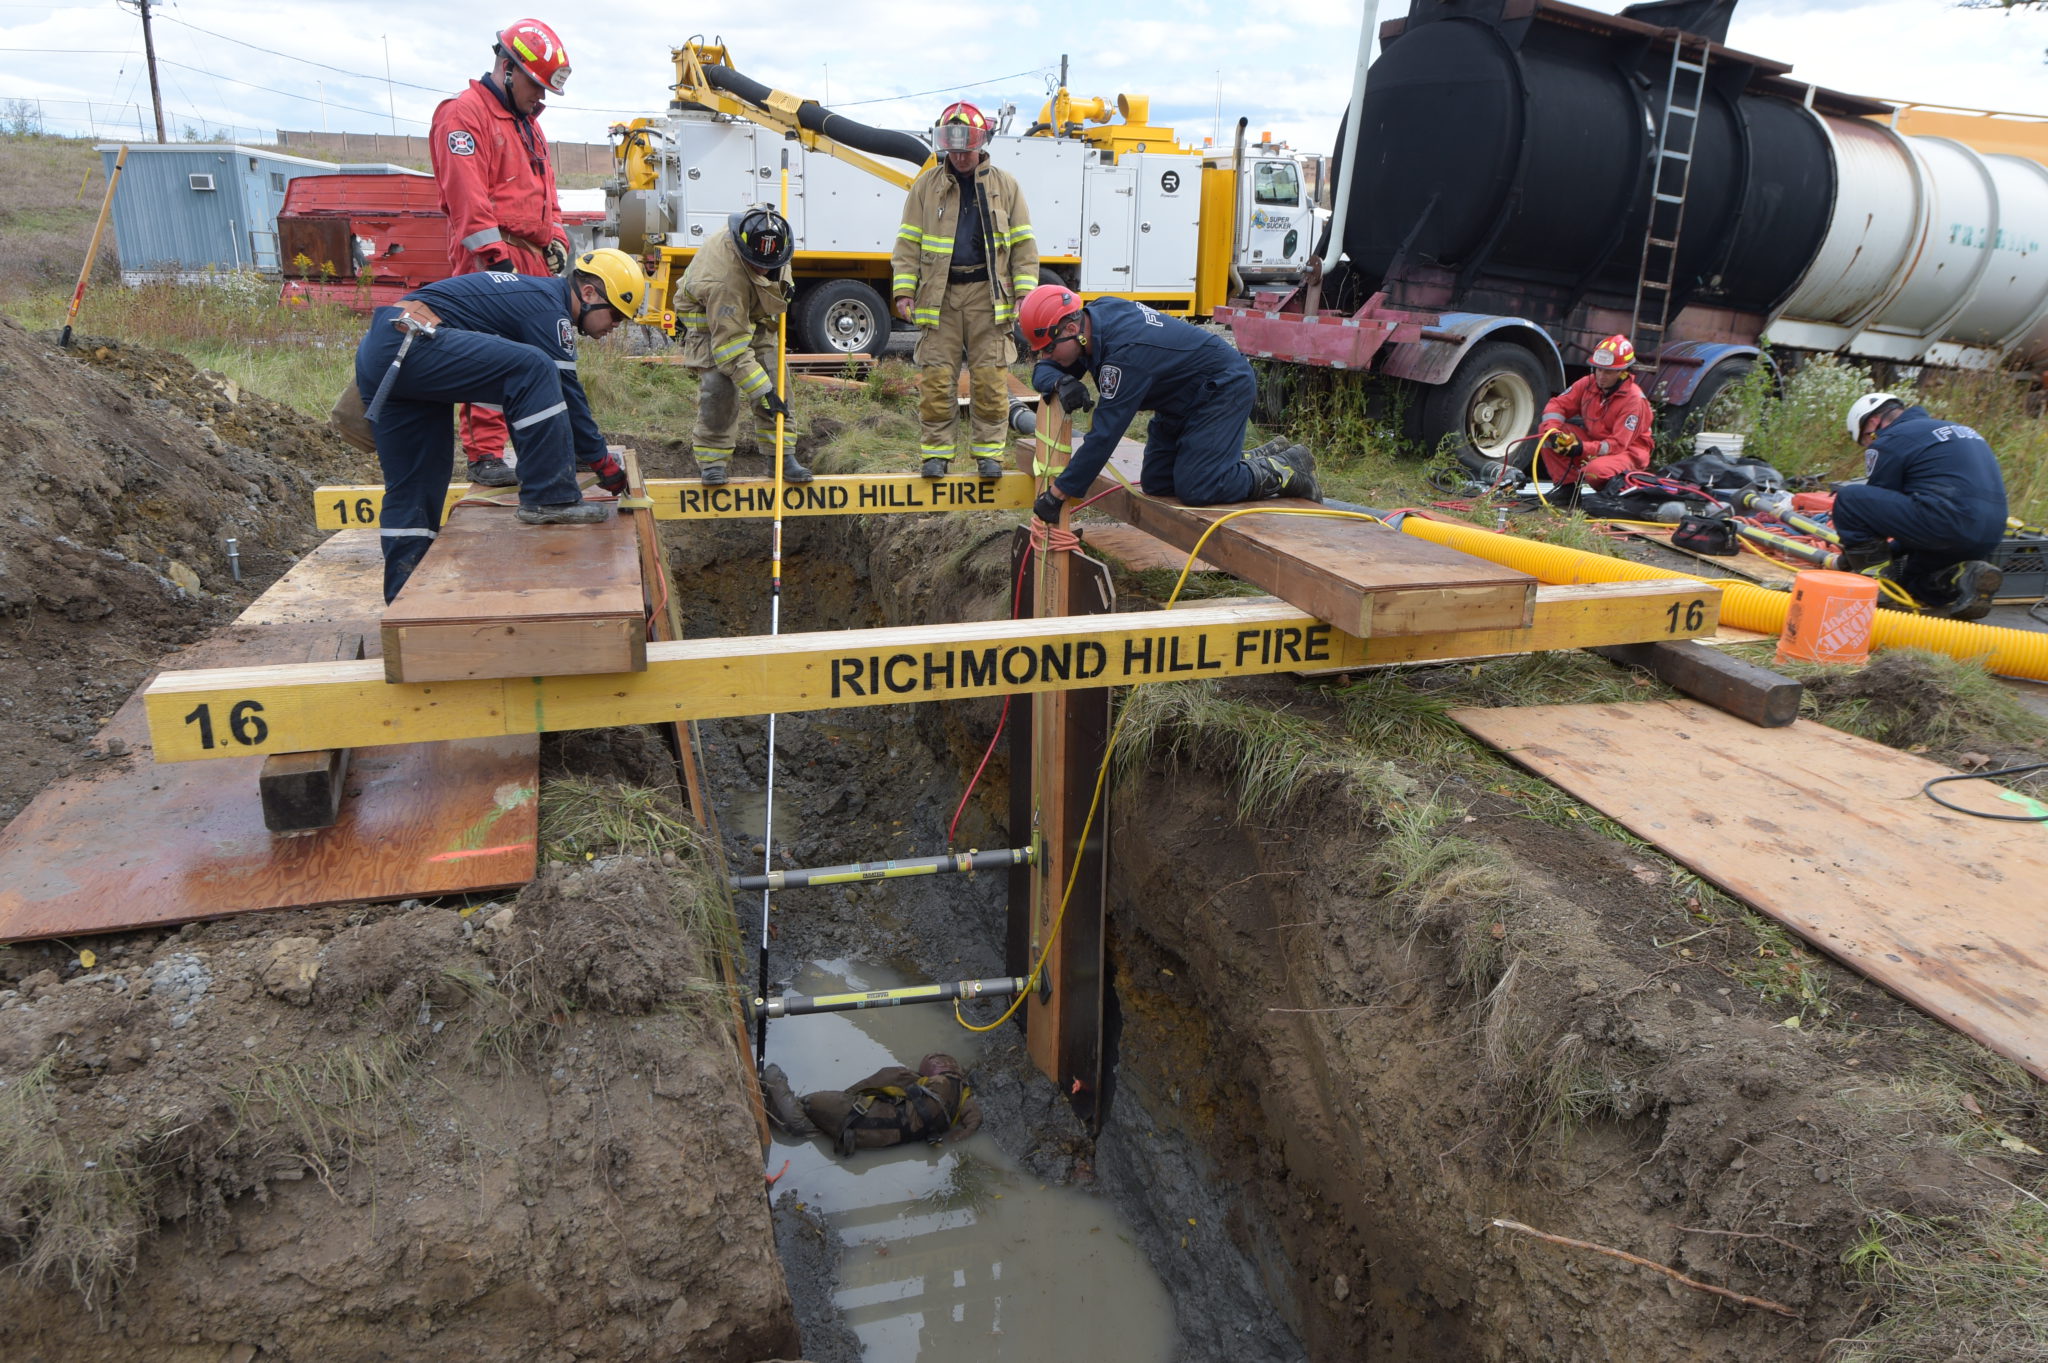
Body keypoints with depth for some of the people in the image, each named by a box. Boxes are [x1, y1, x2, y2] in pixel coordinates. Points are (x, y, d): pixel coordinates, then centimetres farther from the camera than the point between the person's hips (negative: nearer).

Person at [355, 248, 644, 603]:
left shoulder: (536, 295, 23)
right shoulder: (550, 310, -9)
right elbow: (567, 393, -9)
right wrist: (603, 462, 1)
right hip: (409, 343, -11)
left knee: (412, 488, 11)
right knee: (534, 370, -21)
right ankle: (549, 500, -16)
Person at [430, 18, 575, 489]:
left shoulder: (527, 123, 23)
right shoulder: (464, 115, -7)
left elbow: (545, 192, 27)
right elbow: (468, 199, -16)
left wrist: (555, 239, 13)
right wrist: (496, 257, -21)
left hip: (533, 260, 9)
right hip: (492, 261, -9)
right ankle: (484, 456, -10)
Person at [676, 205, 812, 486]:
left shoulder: (763, 229, -22)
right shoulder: (724, 277, -41)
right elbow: (731, 346, -39)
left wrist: (785, 282, -2)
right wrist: (761, 391, -40)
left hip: (753, 314, 7)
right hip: (708, 319, -6)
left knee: (774, 380, -5)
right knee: (718, 386, -22)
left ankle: (782, 455, 1)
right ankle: (712, 459, -8)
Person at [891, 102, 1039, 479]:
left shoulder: (1005, 185, 9)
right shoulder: (925, 185, 9)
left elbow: (1023, 244, 8)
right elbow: (908, 243, 7)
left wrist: (1024, 294, -1)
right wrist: (904, 290, -4)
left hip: (988, 294, 0)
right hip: (939, 295, 1)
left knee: (989, 378, -2)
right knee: (936, 378, -2)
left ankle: (988, 451, 8)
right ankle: (936, 451, 7)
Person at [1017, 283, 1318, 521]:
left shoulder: (1125, 353, -35)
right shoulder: (1095, 314, -8)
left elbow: (1105, 435, -35)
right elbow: (1044, 370, 1)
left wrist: (1058, 493, -31)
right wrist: (1061, 382, -26)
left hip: (1223, 389, -10)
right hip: (1184, 397, 10)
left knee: (1195, 490, -20)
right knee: (1156, 484, 7)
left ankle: (1286, 471, 1)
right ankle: (1258, 458, 19)